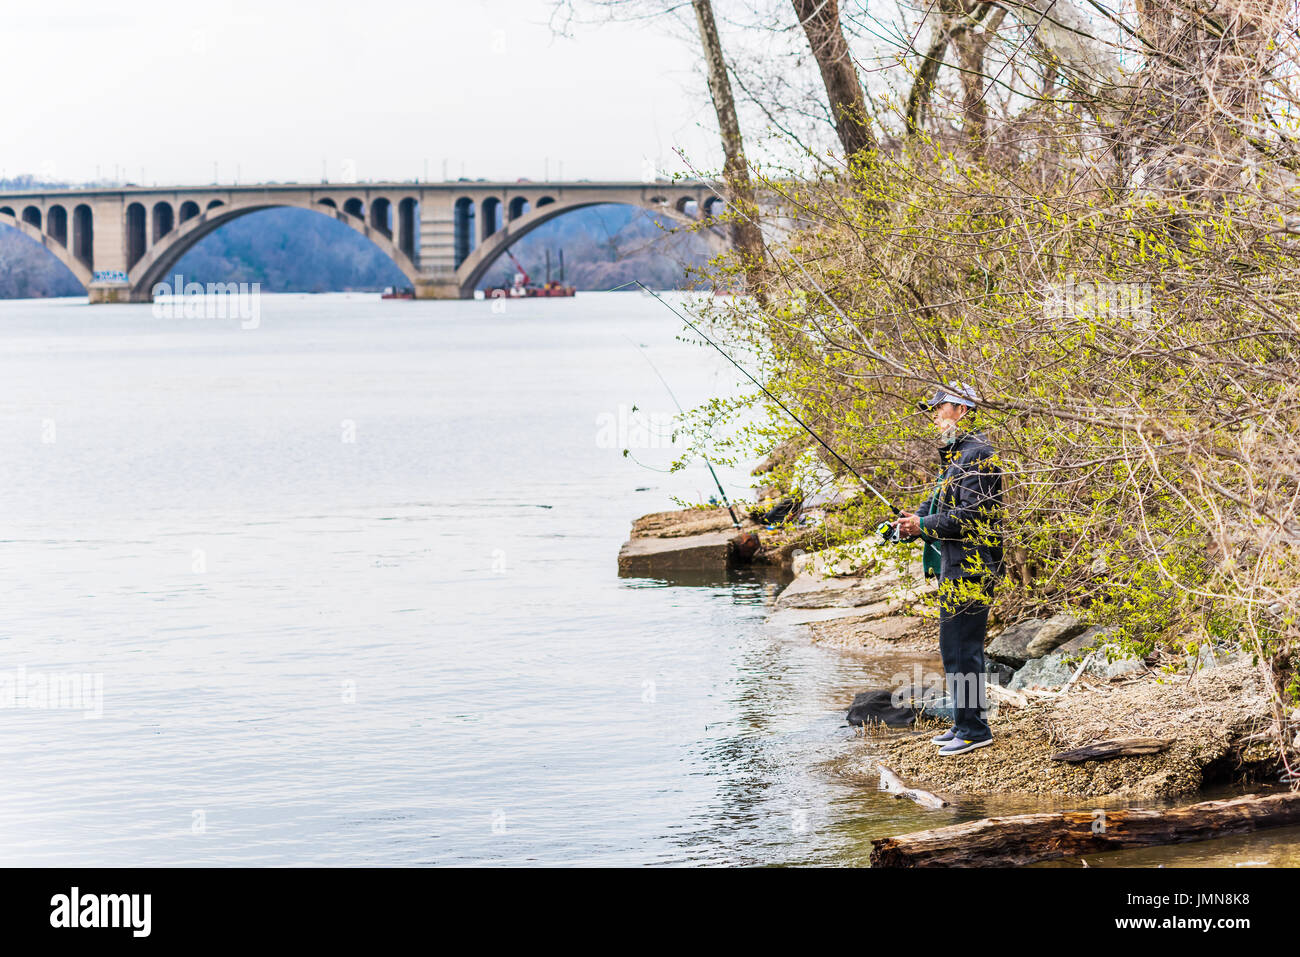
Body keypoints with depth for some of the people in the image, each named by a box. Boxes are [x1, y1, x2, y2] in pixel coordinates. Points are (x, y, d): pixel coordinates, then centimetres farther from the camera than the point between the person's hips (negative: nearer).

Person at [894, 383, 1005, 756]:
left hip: (971, 567, -11)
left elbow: (971, 515, -22)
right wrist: (913, 521, 4)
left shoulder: (976, 456, -15)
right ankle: (964, 723, 23)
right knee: (955, 646, 15)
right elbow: (942, 506, 23)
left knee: (961, 647, -9)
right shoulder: (956, 455, 19)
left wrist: (923, 525, -17)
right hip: (956, 566, 11)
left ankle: (974, 729, -4)